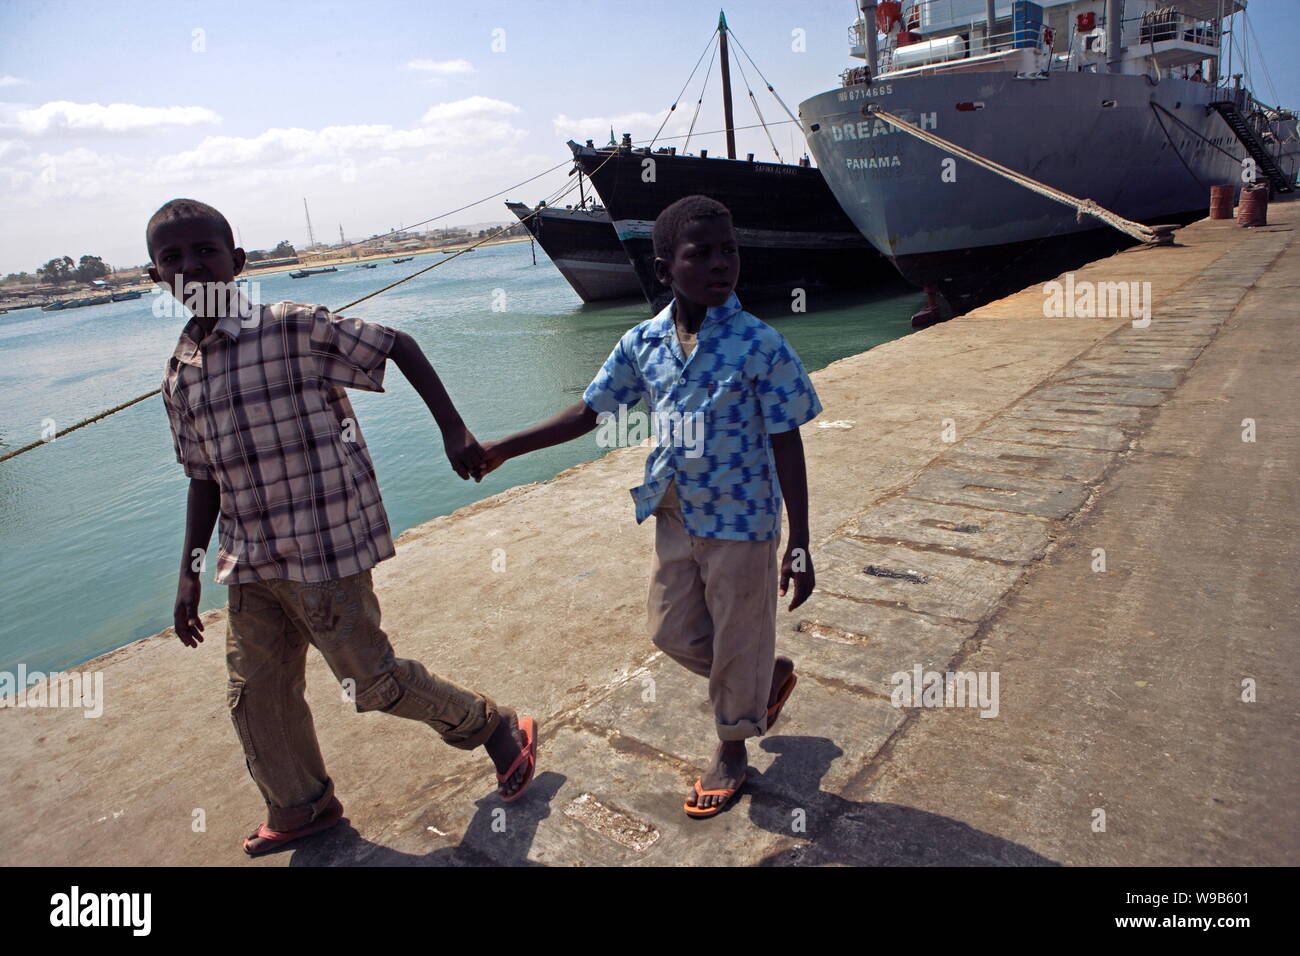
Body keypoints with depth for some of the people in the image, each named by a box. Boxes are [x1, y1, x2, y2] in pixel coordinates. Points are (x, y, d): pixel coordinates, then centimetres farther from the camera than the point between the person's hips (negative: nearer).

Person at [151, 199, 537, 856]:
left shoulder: (293, 329, -14)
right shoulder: (179, 376, 5)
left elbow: (397, 346, -8)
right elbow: (205, 479, 13)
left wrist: (453, 430, -14)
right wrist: (190, 573, 14)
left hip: (327, 553, -6)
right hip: (249, 563, 7)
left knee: (374, 681, 2)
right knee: (254, 694, 15)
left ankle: (496, 730, 26)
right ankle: (300, 808, 40)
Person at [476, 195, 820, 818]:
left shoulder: (759, 346, -17)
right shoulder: (643, 343, -4)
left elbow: (786, 448, -13)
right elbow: (590, 411, 6)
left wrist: (799, 548, -13)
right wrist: (502, 449, 5)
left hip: (742, 522, -5)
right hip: (675, 520, 5)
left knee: (737, 641, 11)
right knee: (673, 632, 16)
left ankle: (732, 746, 38)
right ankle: (770, 675, 44)